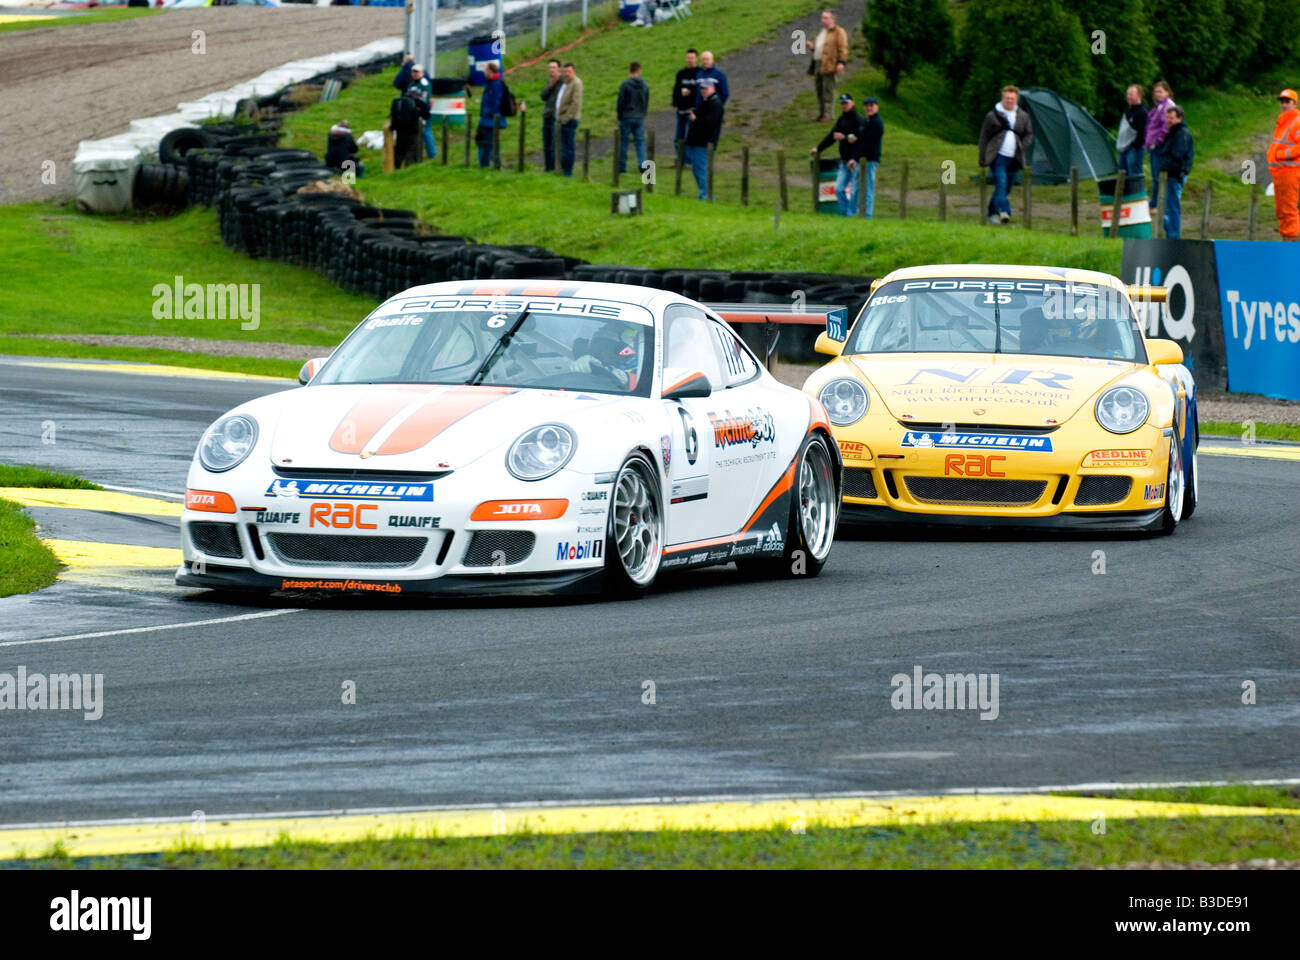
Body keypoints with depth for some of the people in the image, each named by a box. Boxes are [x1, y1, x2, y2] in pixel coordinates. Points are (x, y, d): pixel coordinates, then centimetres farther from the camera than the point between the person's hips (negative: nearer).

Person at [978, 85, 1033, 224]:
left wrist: (1021, 147, 1)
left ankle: (992, 214, 21)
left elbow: (1029, 135, 19)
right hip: (998, 156, -4)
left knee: (1005, 187, 8)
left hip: (1013, 159, 4)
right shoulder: (992, 116, 2)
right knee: (1000, 184, -20)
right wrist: (983, 158, 2)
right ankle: (1003, 211, -30)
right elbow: (984, 137, 5)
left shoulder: (1023, 117, 11)